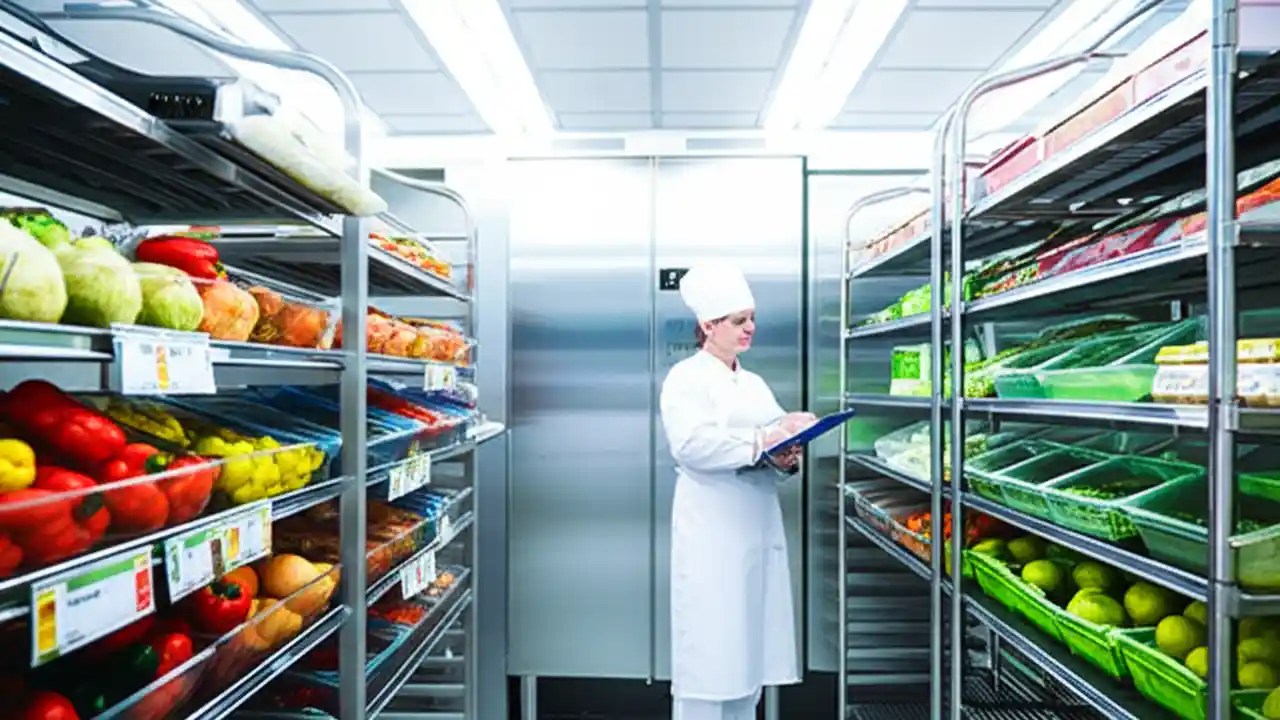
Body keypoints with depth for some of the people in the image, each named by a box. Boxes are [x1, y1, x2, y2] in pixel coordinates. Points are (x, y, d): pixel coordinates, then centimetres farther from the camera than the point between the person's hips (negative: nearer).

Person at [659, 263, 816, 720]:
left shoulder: (755, 383, 17)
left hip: (759, 527, 7)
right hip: (711, 532, -7)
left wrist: (788, 455, -8)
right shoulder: (685, 378, -5)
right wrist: (761, 441, -25)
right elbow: (692, 444, -19)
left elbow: (780, 438, 14)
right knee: (708, 649, -2)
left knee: (749, 646, 13)